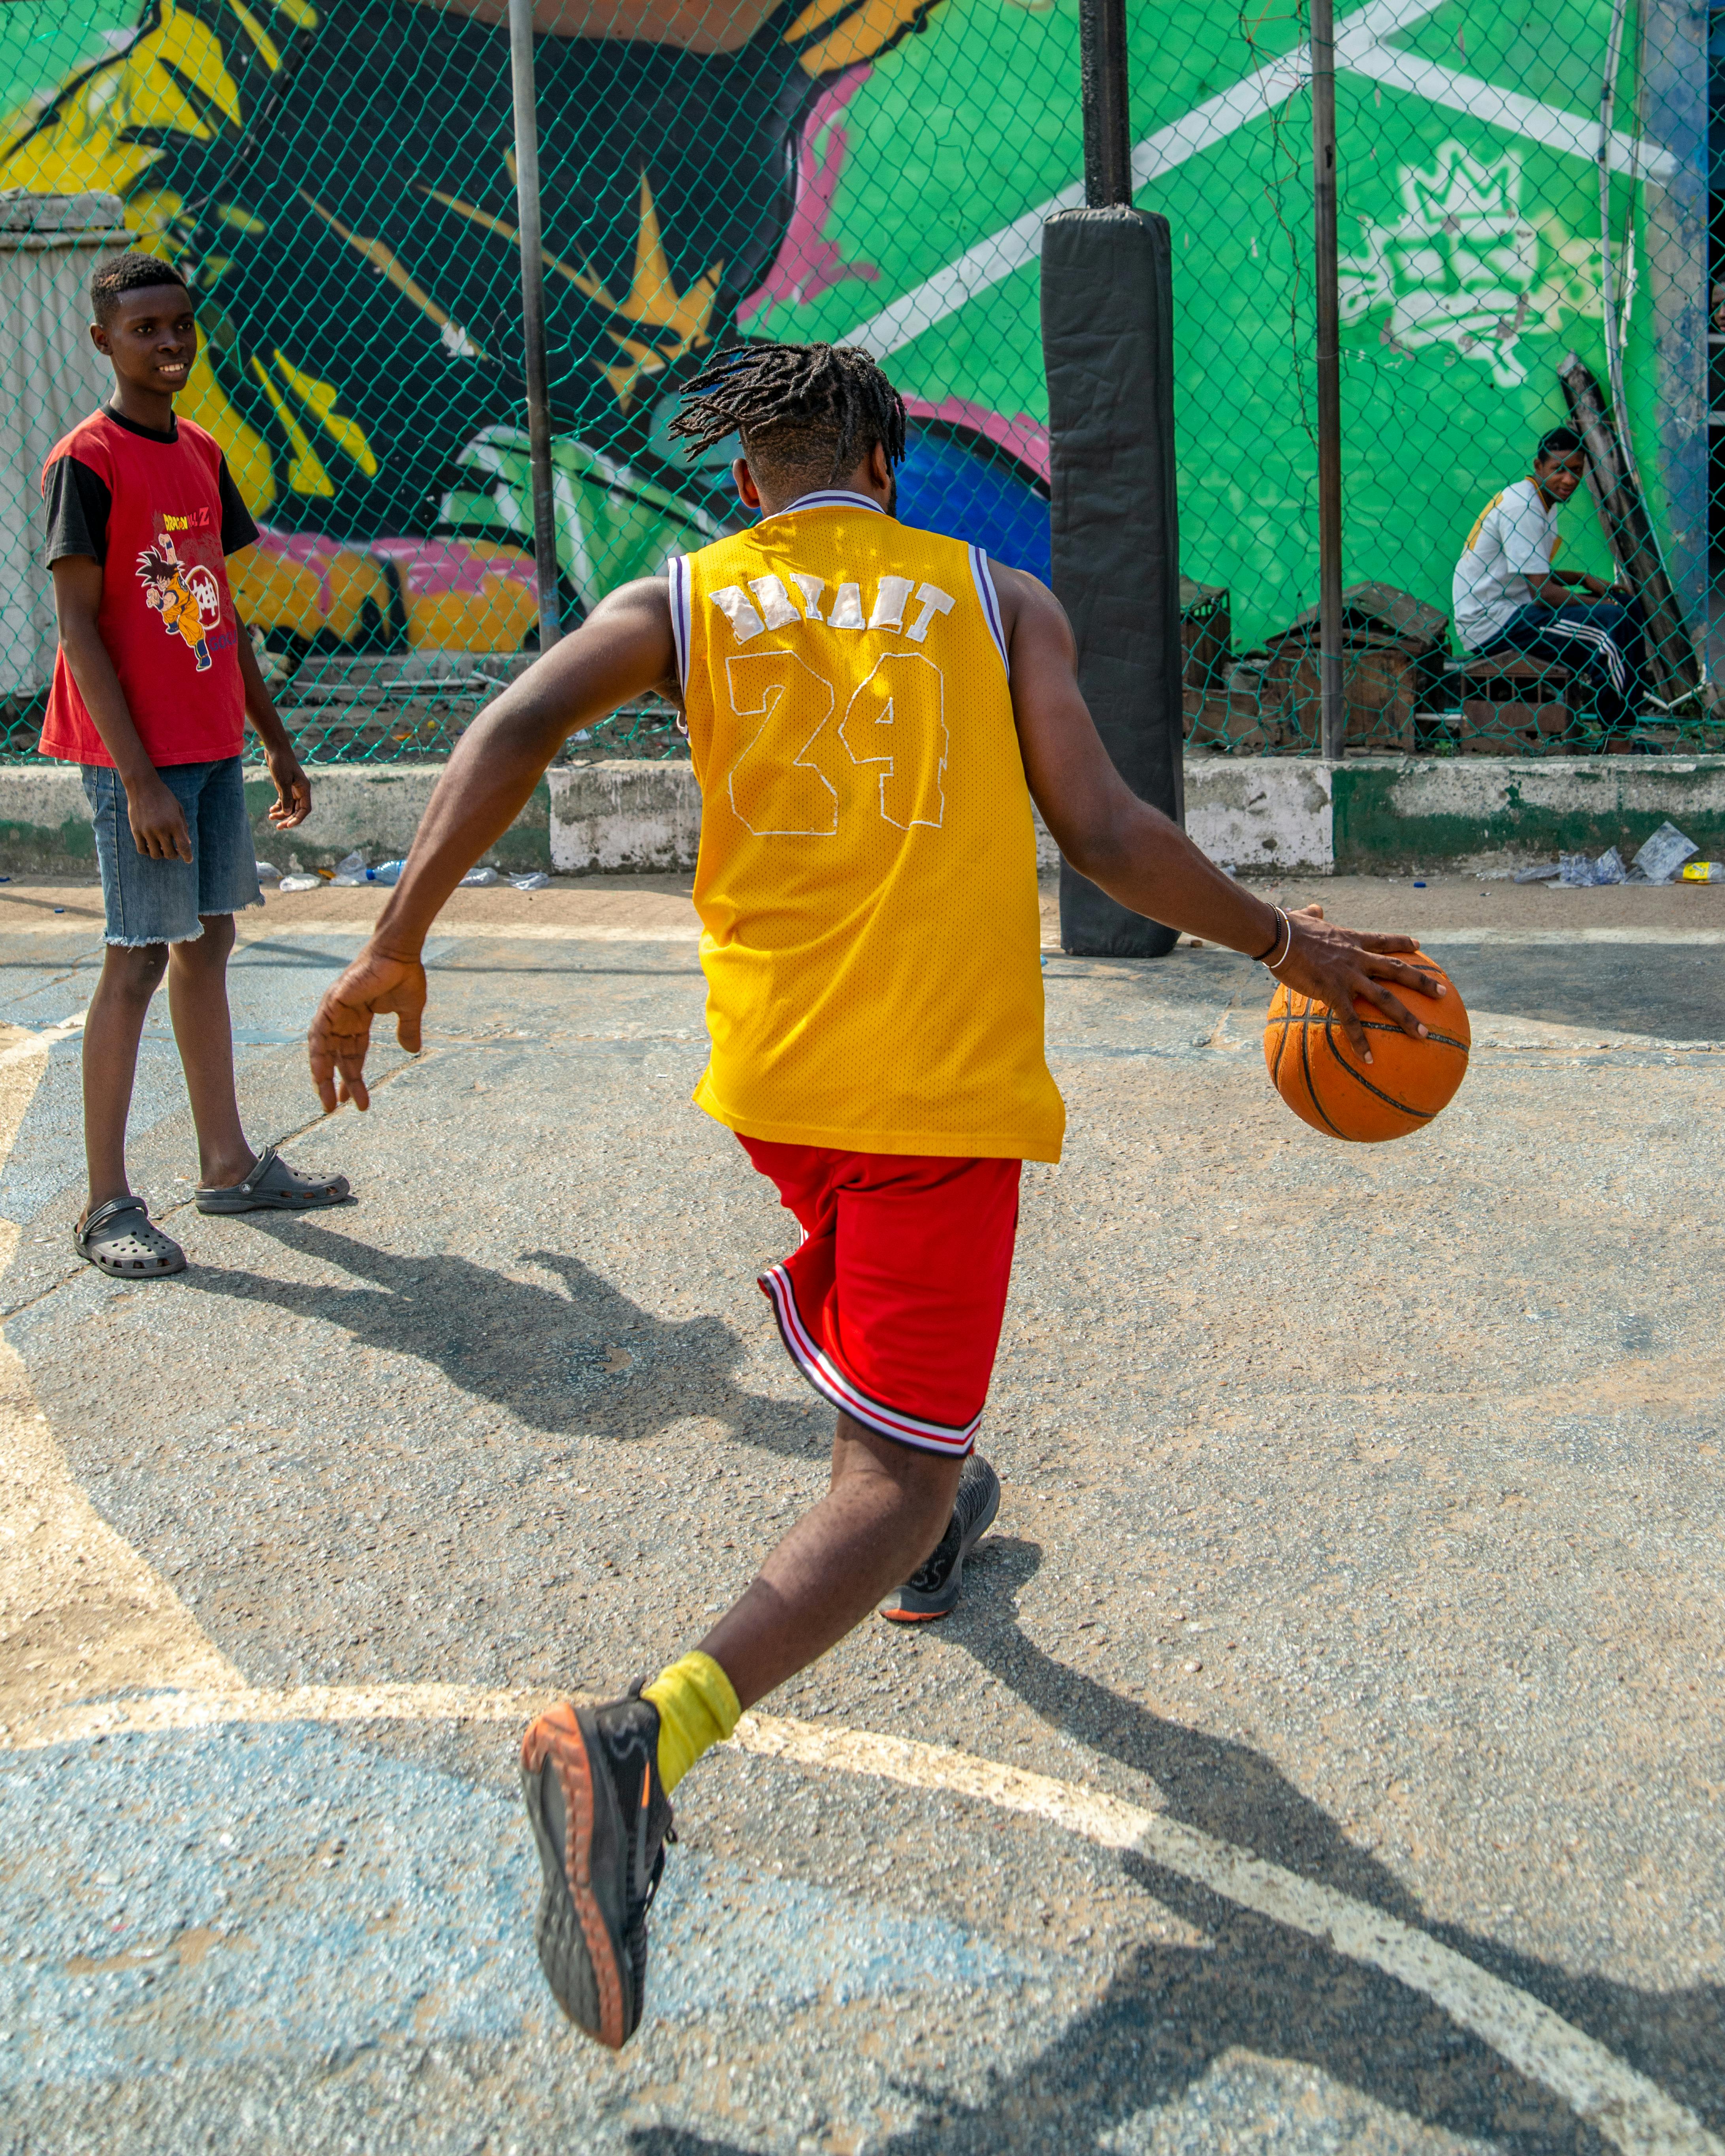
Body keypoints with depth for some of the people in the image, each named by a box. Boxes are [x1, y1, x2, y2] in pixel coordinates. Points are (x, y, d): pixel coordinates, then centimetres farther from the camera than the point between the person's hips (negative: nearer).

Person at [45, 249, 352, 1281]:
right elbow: (79, 629, -15)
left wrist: (277, 741, 17)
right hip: (138, 753, -8)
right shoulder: (87, 461, -11)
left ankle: (229, 1163, 23)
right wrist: (140, 779, -20)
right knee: (137, 962, -5)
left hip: (213, 745, 8)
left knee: (208, 944, 13)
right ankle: (107, 1204, 3)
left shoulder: (202, 455, 13)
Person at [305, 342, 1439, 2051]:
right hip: (944, 1085, -3)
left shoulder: (681, 600, 9)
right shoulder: (997, 599, 7)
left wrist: (396, 945, -5)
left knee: (853, 1261, 37)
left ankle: (915, 1512, 55)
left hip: (768, 1075, 4)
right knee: (890, 1489, -4)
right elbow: (1105, 834, 0)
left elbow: (519, 729, -8)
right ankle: (641, 1745, -24)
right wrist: (1286, 946, 12)